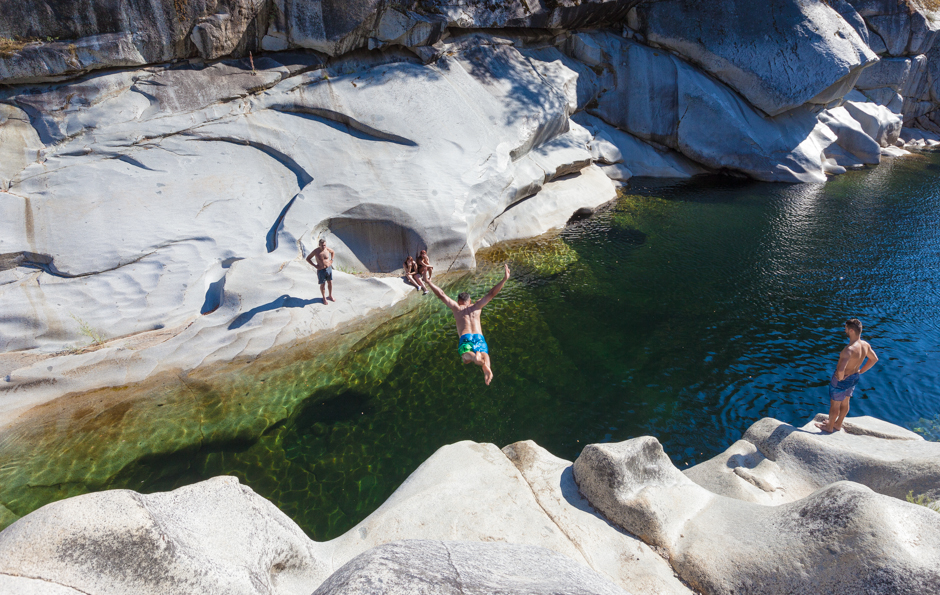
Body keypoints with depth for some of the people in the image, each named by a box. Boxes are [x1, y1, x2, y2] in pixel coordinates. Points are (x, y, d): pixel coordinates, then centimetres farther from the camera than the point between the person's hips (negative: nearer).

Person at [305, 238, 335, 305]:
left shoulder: (327, 249, -8)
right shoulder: (316, 251, -17)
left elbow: (333, 252, 17)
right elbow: (308, 258, -6)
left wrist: (331, 260, 6)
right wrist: (315, 266, -11)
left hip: (329, 268, 4)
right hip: (321, 270, -3)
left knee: (330, 283, 14)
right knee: (322, 284, 8)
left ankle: (330, 296, 35)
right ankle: (324, 298, 26)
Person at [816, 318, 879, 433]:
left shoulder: (849, 349, -38)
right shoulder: (865, 345, -11)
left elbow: (841, 369, -46)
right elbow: (874, 359, 9)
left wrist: (840, 378, -25)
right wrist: (860, 371, 12)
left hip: (841, 380, -8)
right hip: (854, 378, 8)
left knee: (834, 405, 15)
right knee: (845, 402, 26)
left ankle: (829, 427, 35)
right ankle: (838, 424, 46)